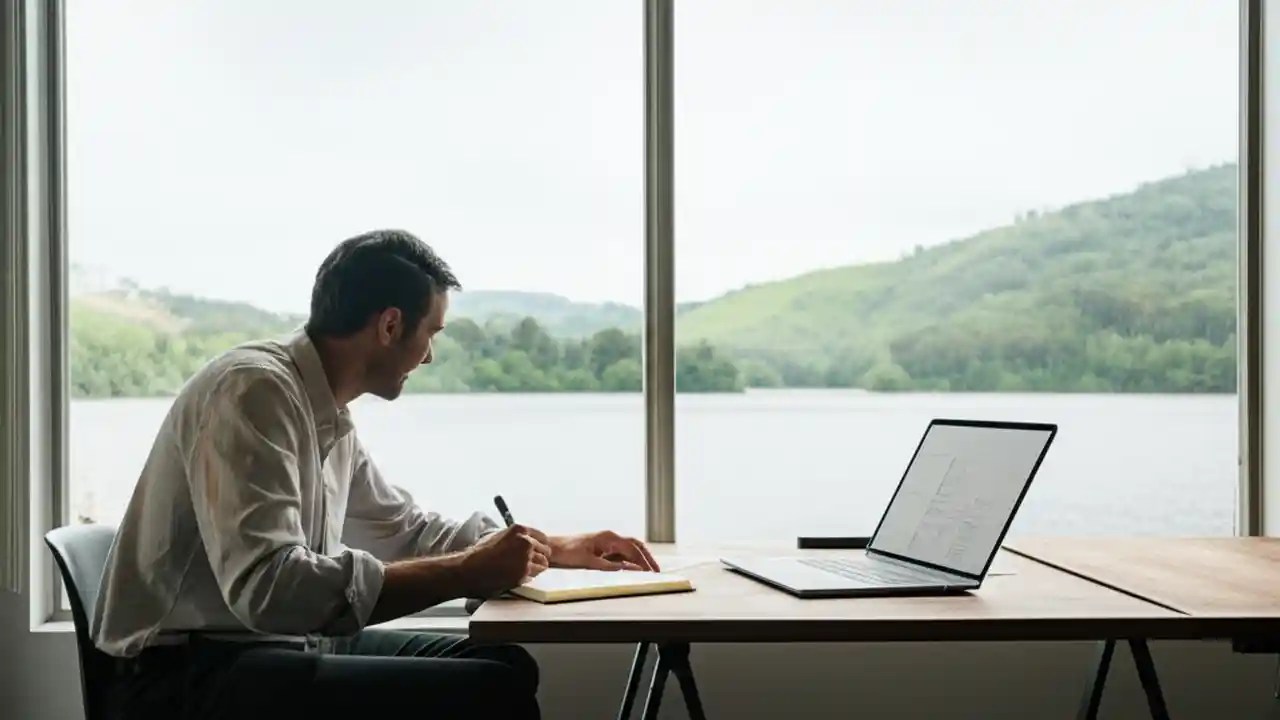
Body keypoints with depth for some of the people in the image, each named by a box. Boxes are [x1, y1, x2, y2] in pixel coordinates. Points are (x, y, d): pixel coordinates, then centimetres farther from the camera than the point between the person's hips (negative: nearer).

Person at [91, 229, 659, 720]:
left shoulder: (329, 414, 8)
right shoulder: (254, 388, -18)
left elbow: (406, 529, 25)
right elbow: (269, 588, -29)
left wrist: (559, 549, 21)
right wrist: (468, 572, -24)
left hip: (277, 645, 9)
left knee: (505, 665, 6)